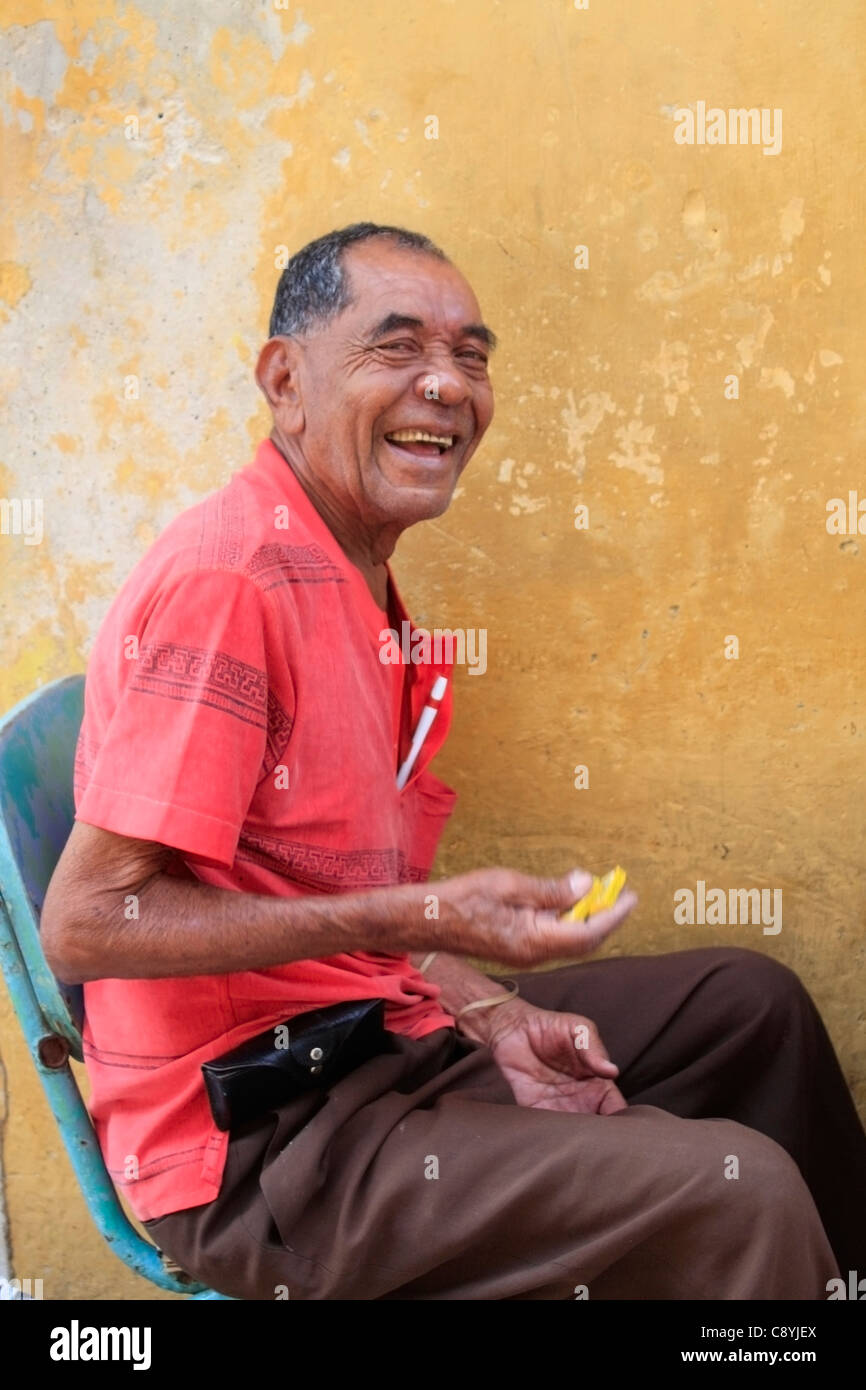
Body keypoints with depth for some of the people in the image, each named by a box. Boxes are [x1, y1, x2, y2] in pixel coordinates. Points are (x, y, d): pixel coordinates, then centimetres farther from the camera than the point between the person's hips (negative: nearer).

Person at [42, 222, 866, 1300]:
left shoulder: (358, 586, 11)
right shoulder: (225, 579, -21)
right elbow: (87, 923, -24)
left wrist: (494, 1018, -1)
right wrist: (421, 916, -25)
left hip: (377, 1044, 10)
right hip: (250, 1141, -10)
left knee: (751, 1000, 15)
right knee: (737, 1192, -21)